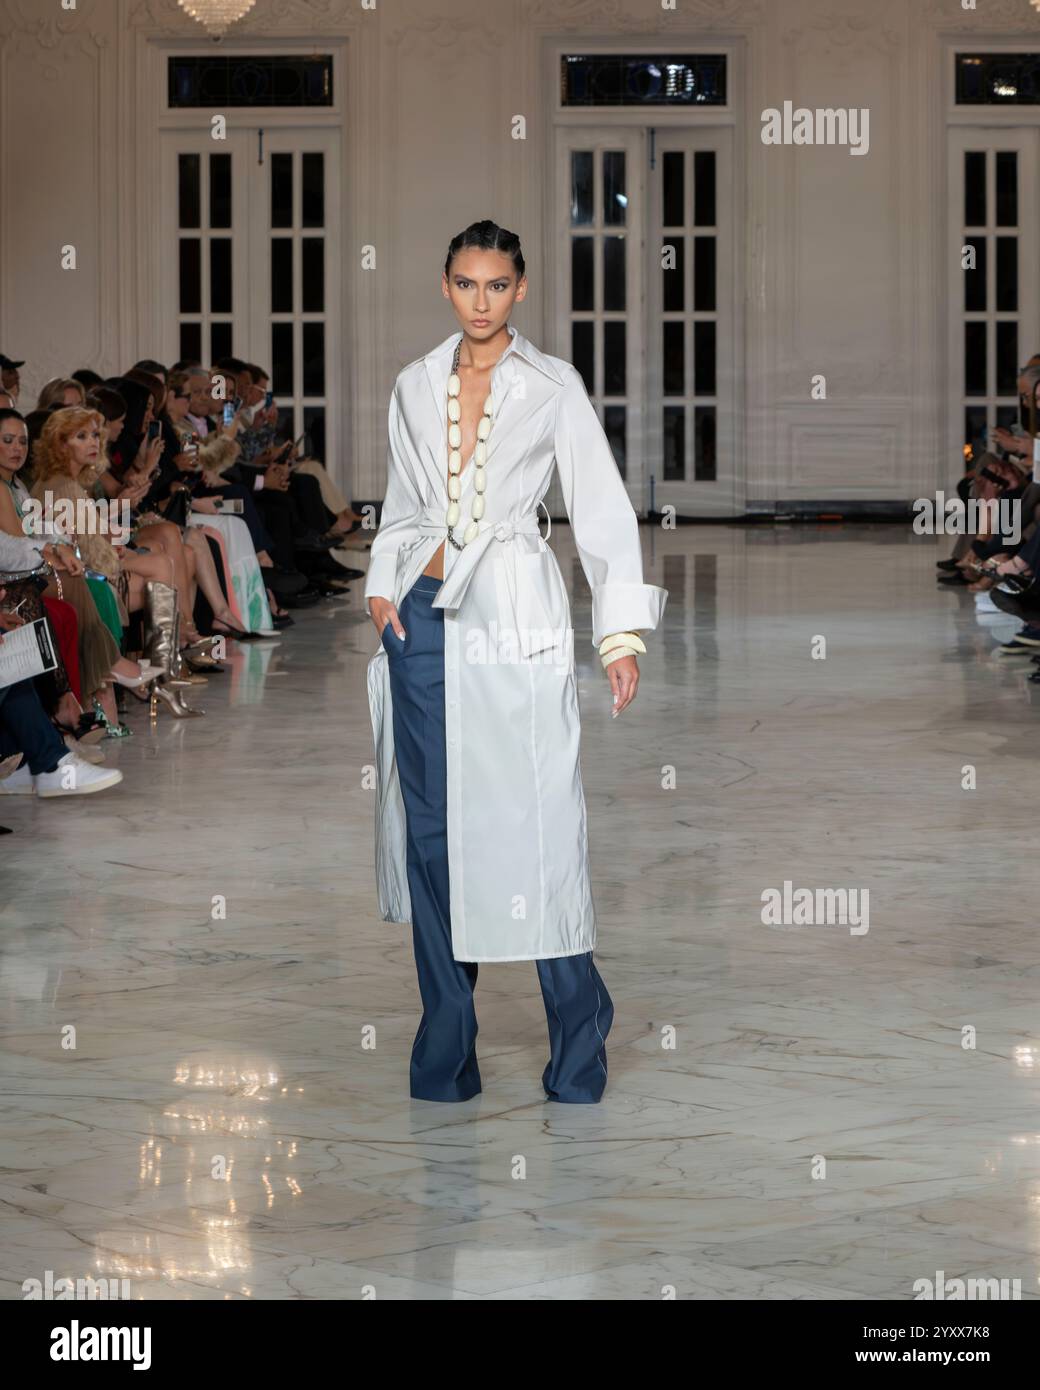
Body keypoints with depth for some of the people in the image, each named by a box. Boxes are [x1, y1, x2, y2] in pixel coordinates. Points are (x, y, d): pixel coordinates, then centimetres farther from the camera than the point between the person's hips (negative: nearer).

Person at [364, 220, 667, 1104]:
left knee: (534, 819, -7)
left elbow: (604, 511, -2)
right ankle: (447, 1046, 10)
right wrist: (383, 586, 3)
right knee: (433, 823, 4)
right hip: (426, 616, 4)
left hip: (515, 615, -4)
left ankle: (579, 1029, 5)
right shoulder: (416, 386, 11)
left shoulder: (552, 386, 0)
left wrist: (623, 635, -8)